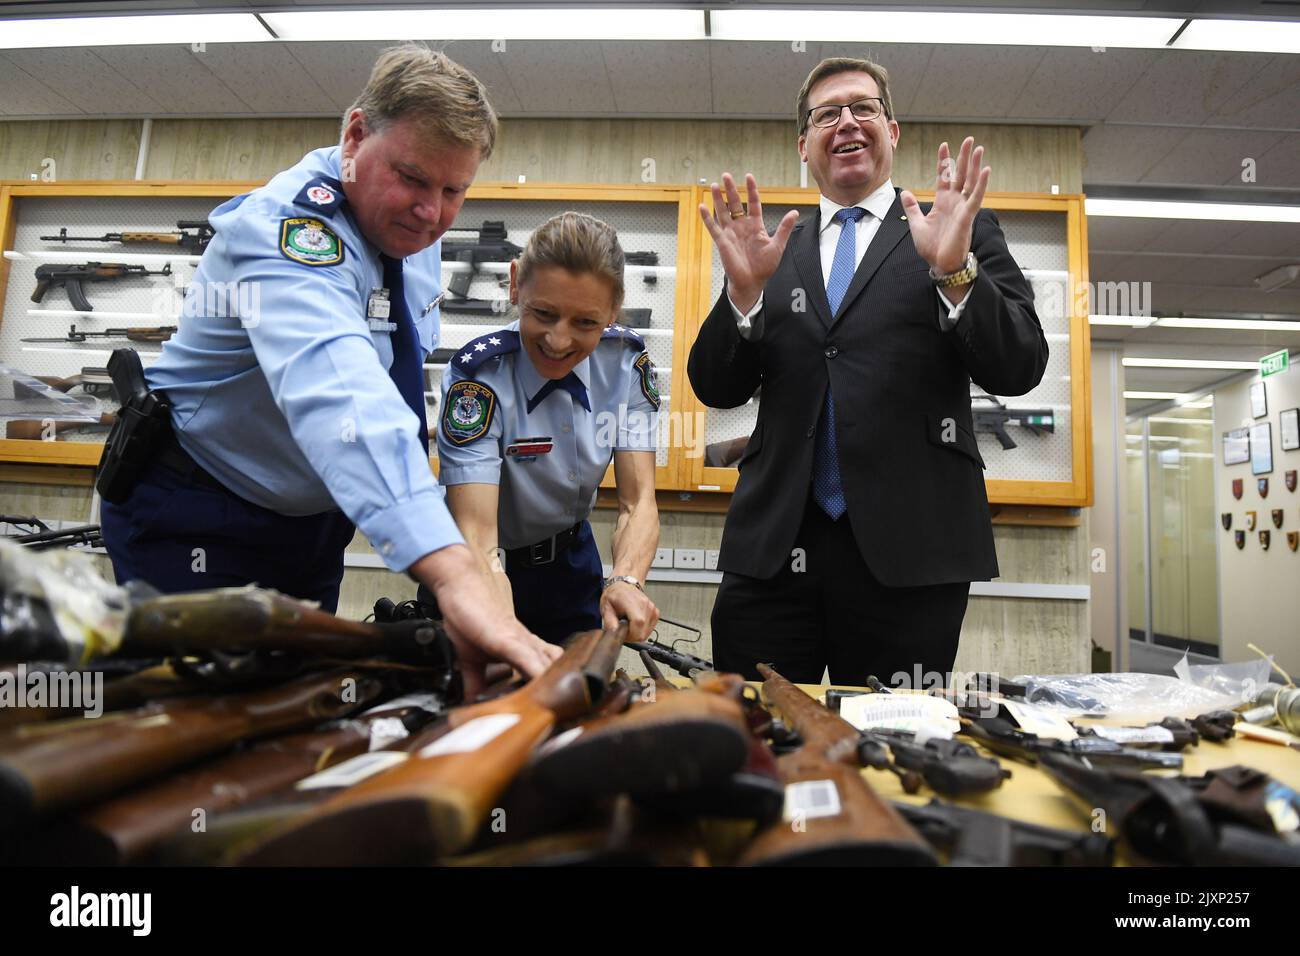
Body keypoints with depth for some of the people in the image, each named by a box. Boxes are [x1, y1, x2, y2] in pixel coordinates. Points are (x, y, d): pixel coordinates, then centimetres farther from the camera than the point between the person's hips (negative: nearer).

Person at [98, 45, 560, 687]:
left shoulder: (414, 229, -2)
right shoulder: (288, 225, -29)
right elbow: (338, 390, -49)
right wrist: (452, 574, -62)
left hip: (312, 521, 8)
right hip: (194, 524, -7)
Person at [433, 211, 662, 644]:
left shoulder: (626, 361, -17)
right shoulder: (478, 375, -28)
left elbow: (638, 500, -19)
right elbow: (476, 534, -35)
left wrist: (625, 581, -39)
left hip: (572, 564, 4)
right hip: (494, 570, -3)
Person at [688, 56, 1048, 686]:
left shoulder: (965, 232, 10)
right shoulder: (775, 249, 15)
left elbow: (1018, 370, -1)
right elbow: (716, 390, 8)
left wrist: (955, 270, -16)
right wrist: (745, 288, -8)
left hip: (908, 552, -1)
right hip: (775, 546, 2)